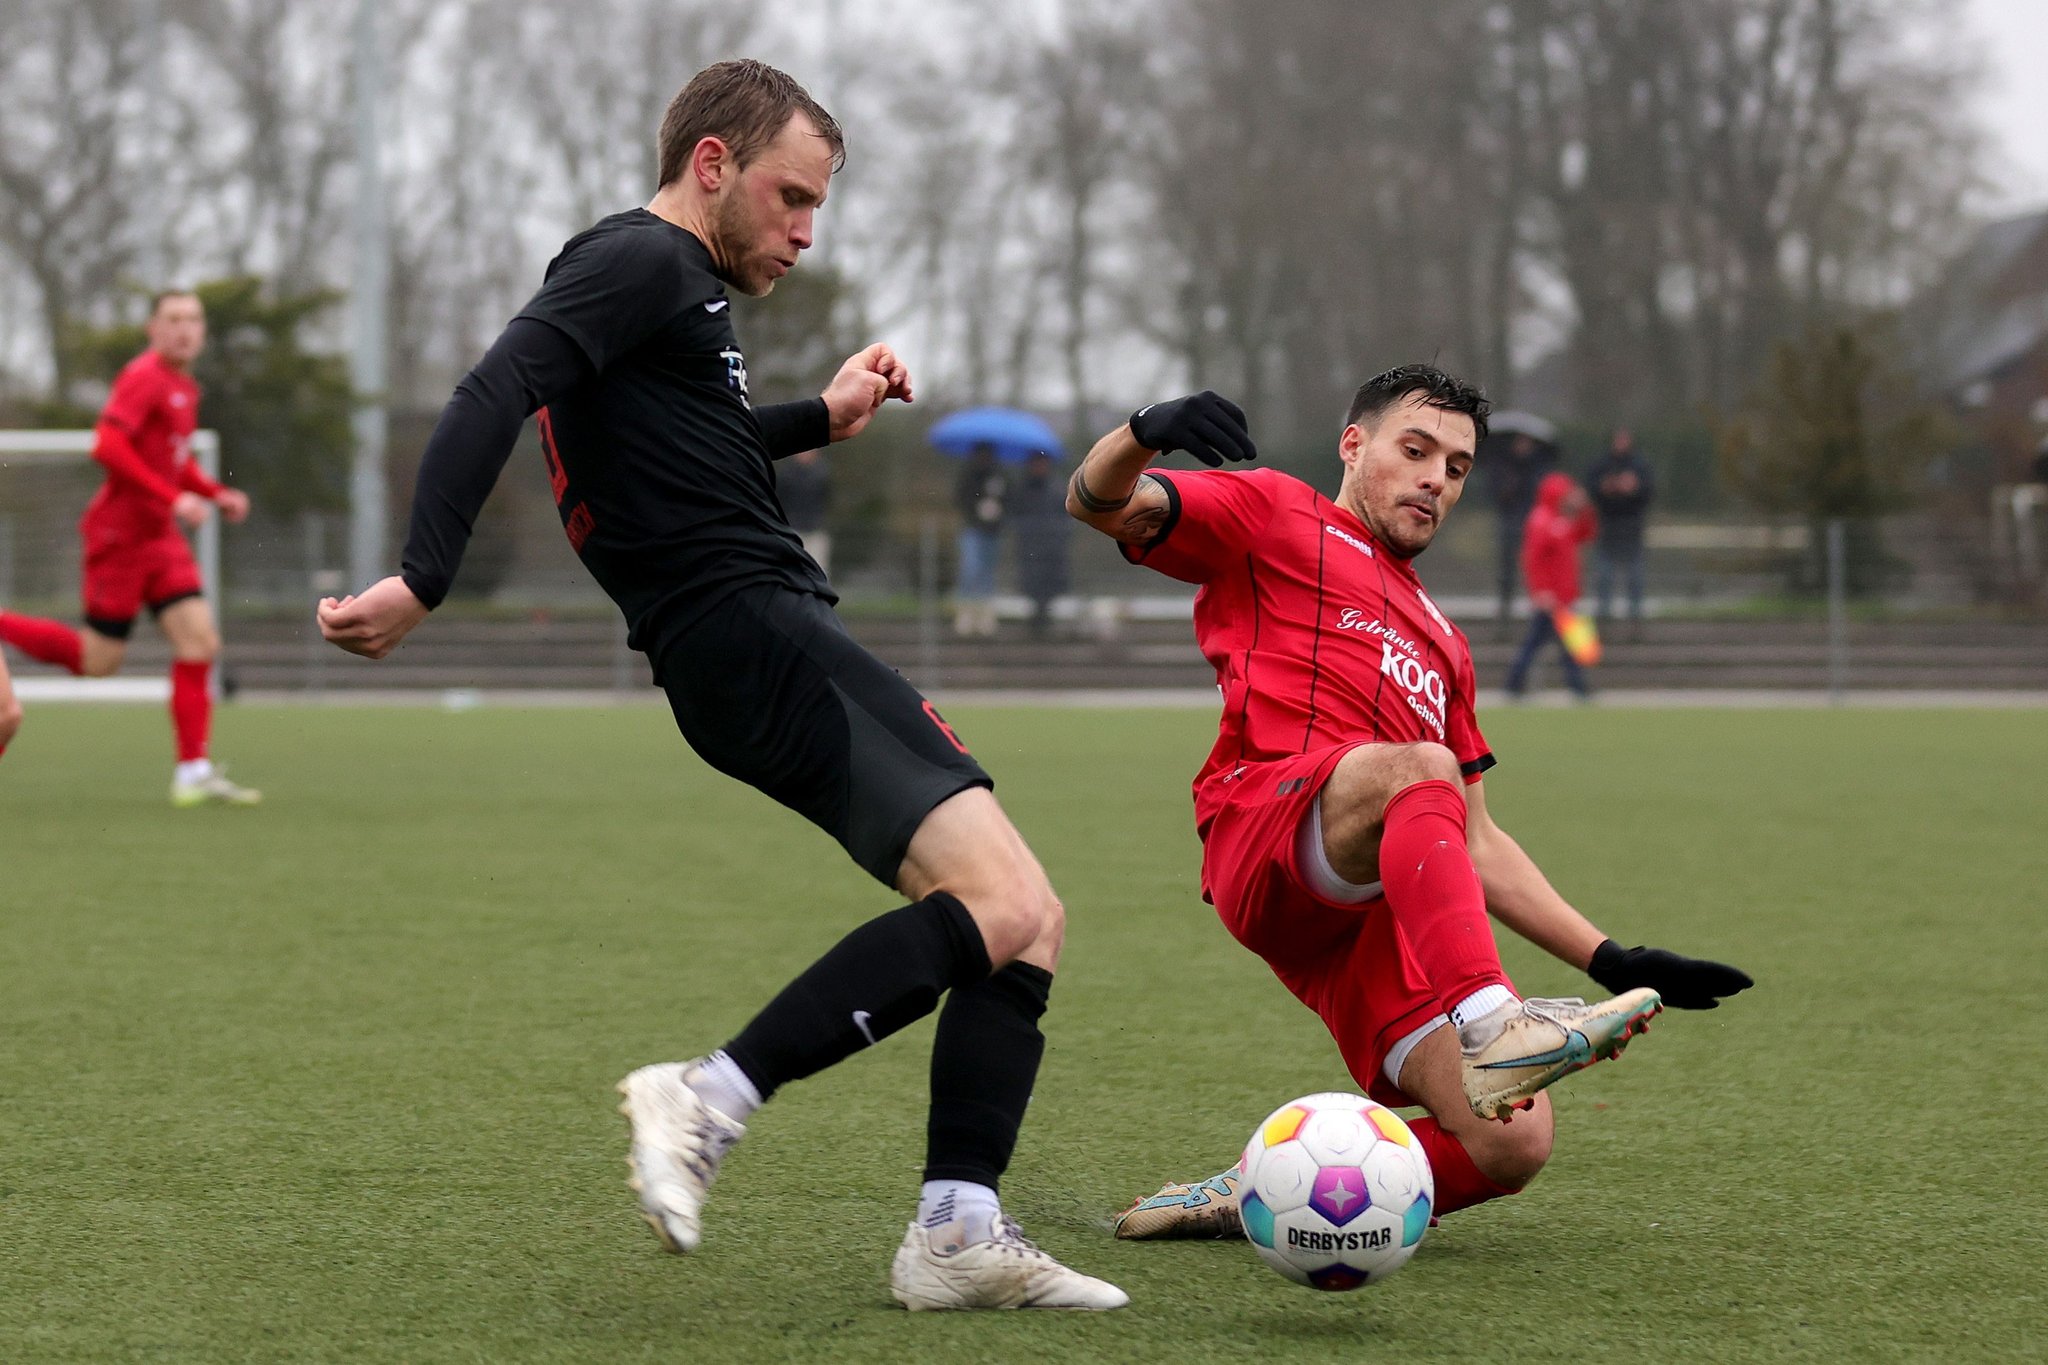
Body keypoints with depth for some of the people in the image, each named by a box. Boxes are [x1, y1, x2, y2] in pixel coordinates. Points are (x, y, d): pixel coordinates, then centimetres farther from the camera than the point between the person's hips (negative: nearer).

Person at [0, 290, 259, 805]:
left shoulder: (185, 387, 14)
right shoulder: (144, 377, -14)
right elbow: (107, 445, -24)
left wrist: (215, 493, 10)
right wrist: (173, 497, -26)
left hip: (160, 534, 8)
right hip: (120, 531, -8)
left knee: (200, 642, -4)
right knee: (98, 660, -3)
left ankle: (194, 774, -5)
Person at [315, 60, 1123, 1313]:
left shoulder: (671, 285, 26)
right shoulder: (643, 262, -5)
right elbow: (494, 399, -19)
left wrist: (816, 422, 33)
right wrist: (423, 585, -29)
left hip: (778, 647, 11)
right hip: (752, 634, -11)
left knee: (1030, 925, 5)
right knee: (1002, 906, -23)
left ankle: (958, 1233, -4)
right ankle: (711, 1100, -24)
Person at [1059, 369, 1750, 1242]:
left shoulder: (1440, 641, 36)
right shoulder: (1275, 517, 20)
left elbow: (1474, 843, 35)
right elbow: (1101, 506, 5)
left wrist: (1609, 960, 25)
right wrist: (1144, 432, -19)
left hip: (1384, 909, 6)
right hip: (1268, 821, -6)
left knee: (1512, 1146, -16)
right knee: (1420, 770, -38)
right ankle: (1486, 1029, -56)